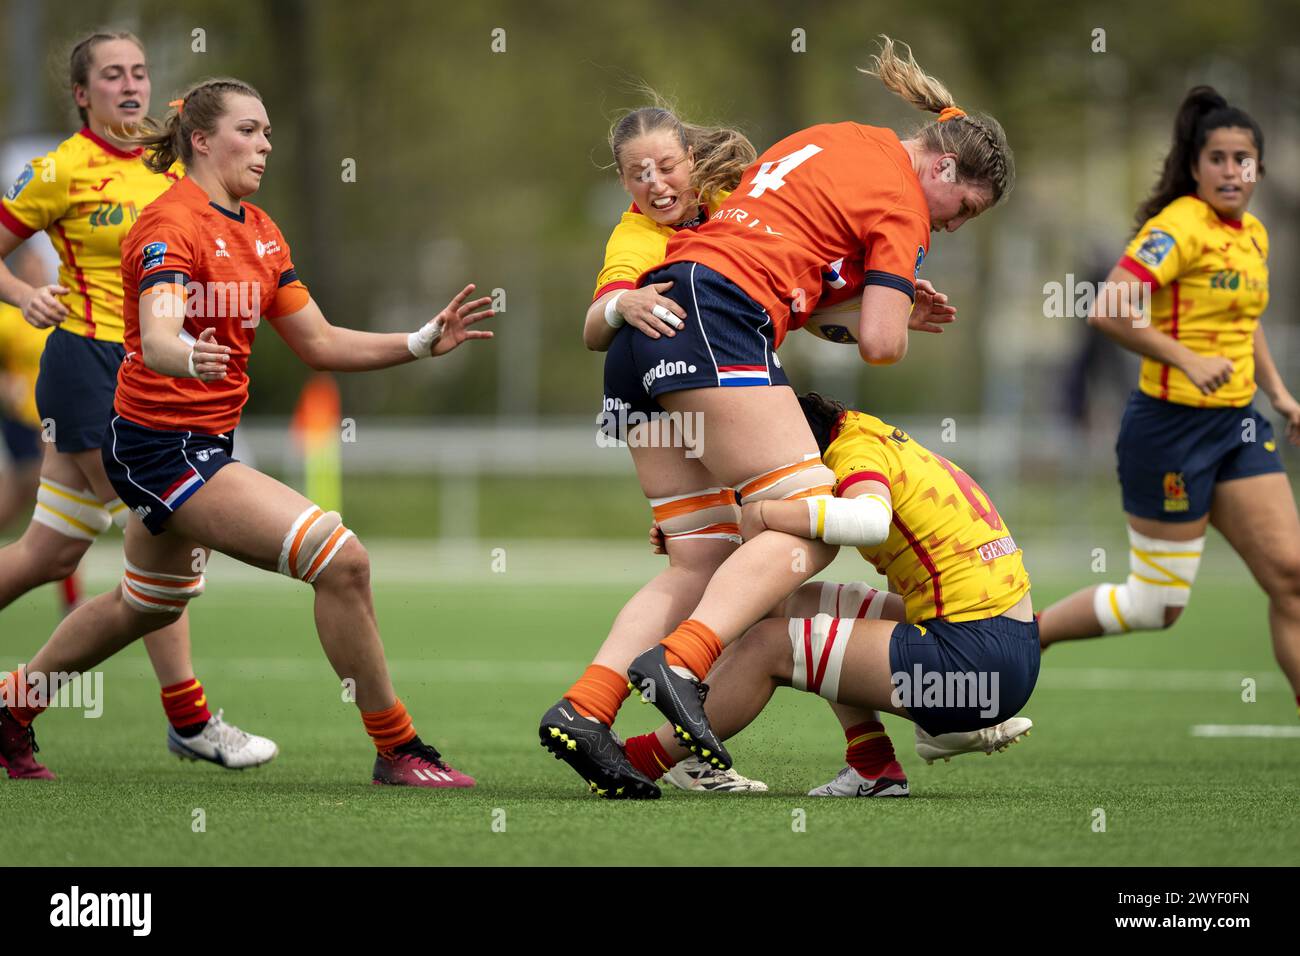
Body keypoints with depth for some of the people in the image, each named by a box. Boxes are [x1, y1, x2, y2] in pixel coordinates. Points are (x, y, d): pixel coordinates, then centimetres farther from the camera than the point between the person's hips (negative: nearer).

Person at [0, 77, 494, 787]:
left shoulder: (259, 231, 10)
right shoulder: (172, 224, -18)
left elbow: (318, 343, 10)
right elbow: (156, 339, -34)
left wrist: (424, 342, 0)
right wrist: (187, 357, -57)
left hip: (202, 443, 11)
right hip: (164, 442, -11)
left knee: (148, 606, 29)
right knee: (341, 560, -19)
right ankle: (396, 751, -9)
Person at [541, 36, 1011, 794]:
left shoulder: (841, 140, 27)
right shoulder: (901, 201, 1)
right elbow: (881, 345, -5)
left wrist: (886, 301, 23)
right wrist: (893, 317, 19)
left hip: (643, 330, 9)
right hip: (715, 323, -9)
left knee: (705, 563, 5)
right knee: (809, 529, -14)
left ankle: (584, 708, -11)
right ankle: (681, 664, -34)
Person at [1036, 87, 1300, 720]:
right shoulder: (1180, 227, -16)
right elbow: (1108, 311, -26)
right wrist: (1188, 360, -27)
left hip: (1236, 423, 8)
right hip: (1171, 425, -8)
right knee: (1157, 604, -1)